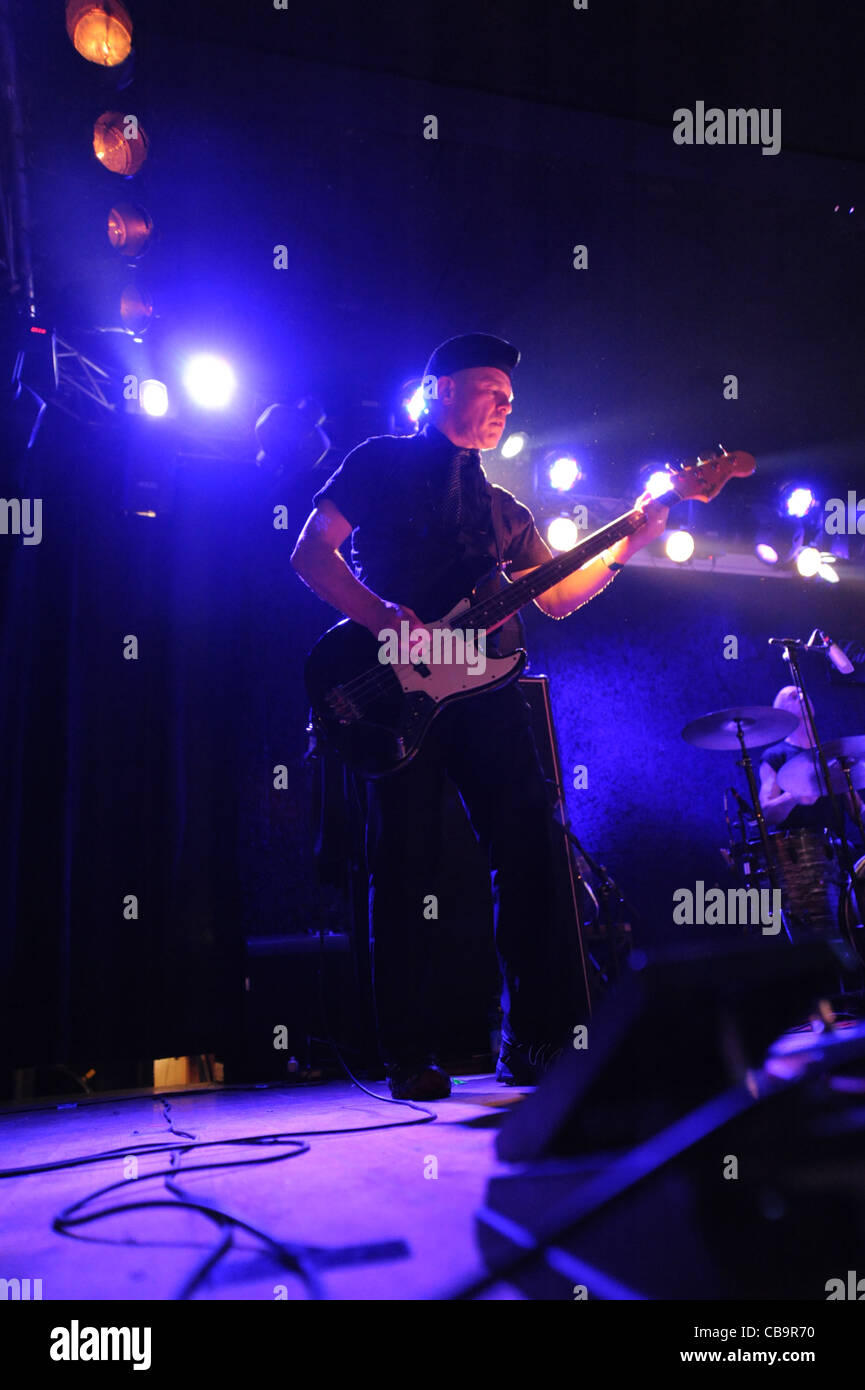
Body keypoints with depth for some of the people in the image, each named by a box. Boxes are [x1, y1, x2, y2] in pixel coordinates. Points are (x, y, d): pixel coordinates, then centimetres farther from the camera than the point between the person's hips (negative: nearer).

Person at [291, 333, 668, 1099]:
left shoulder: (504, 508, 25)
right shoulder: (382, 463, 11)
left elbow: (555, 598, 19)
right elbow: (311, 552, 0)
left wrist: (625, 547, 6)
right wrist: (383, 617, -16)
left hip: (485, 686, 5)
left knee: (529, 844, -6)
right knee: (405, 865, -5)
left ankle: (531, 1042, 2)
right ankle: (411, 1058, 3)